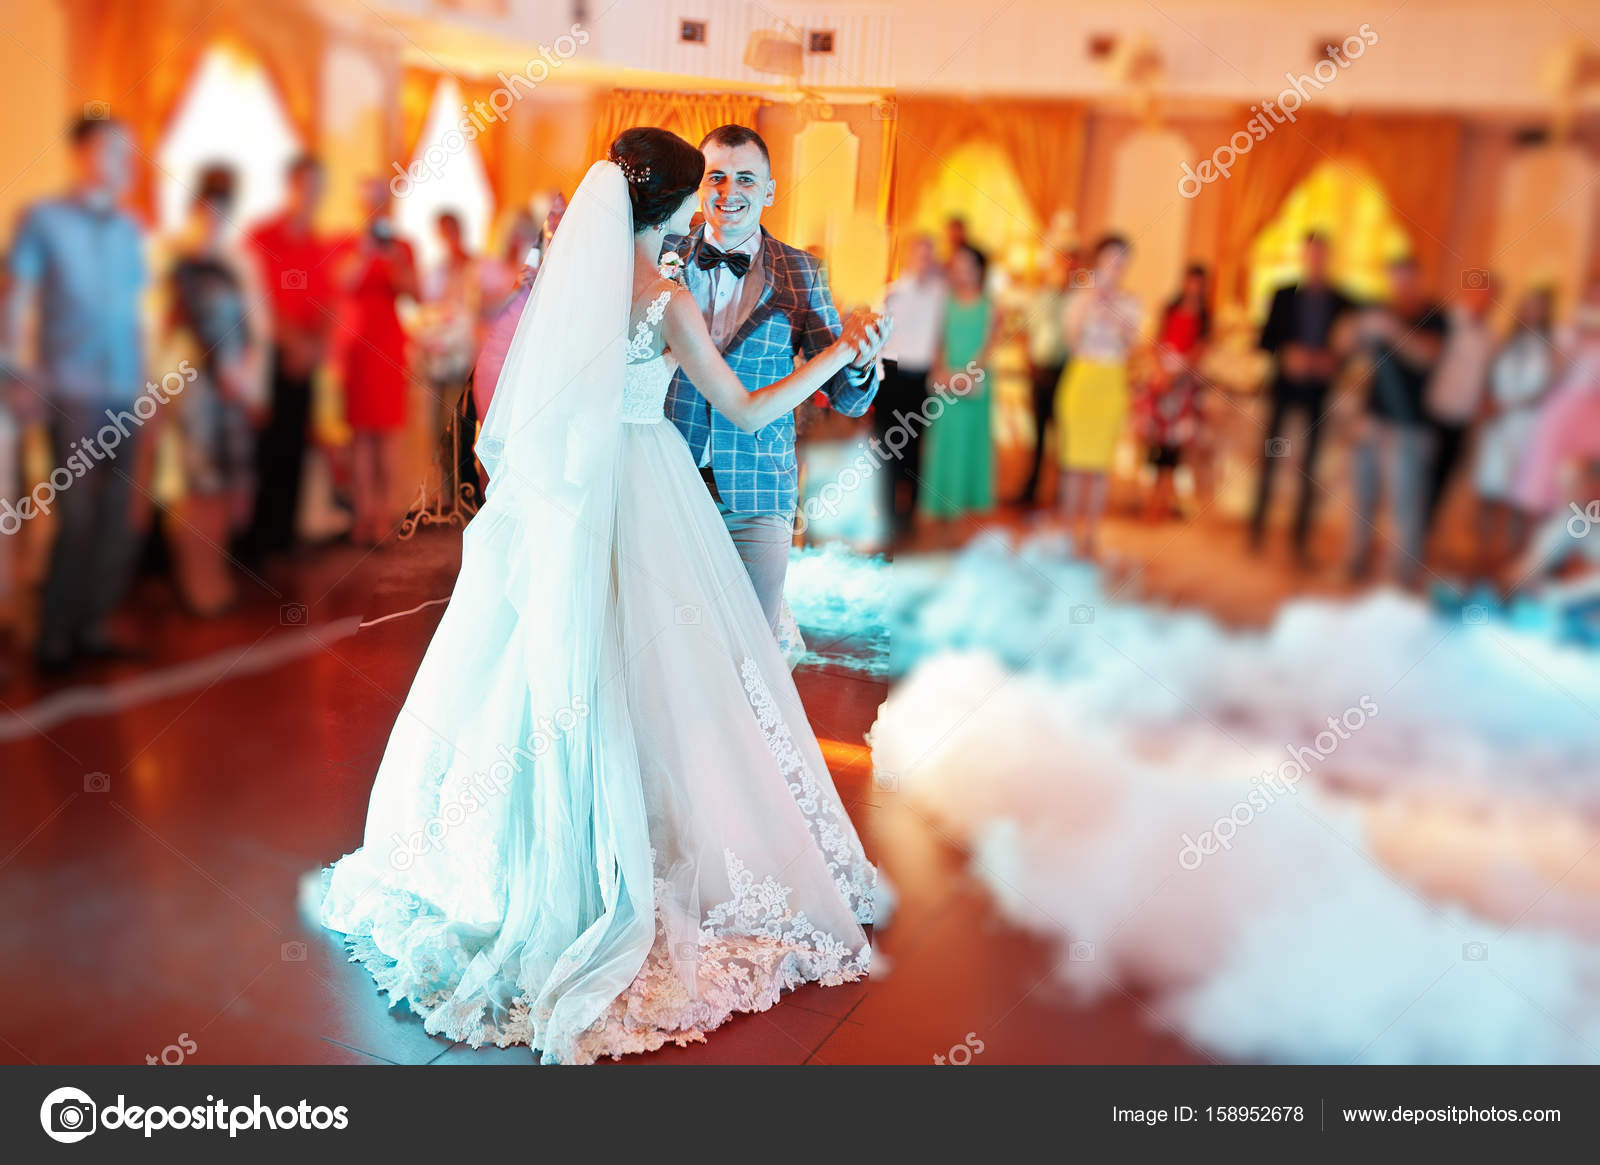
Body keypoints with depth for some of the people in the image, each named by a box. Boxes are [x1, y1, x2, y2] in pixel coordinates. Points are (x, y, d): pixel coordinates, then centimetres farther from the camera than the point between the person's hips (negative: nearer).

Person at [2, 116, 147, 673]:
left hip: (128, 394, 4)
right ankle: (56, 637, 6)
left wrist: (146, 384, 11)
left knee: (118, 519, 3)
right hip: (73, 391, -4)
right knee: (78, 517, -5)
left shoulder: (129, 229, 14)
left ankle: (93, 626, 13)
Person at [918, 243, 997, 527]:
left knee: (972, 437, 3)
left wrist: (970, 375, -14)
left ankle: (970, 498, 13)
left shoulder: (989, 307, 3)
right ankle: (943, 501, 7)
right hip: (945, 382, 1)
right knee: (944, 438, 1)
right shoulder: (946, 303, 7)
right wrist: (941, 373, -10)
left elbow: (988, 345, -2)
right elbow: (939, 341, 4)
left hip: (975, 384, -1)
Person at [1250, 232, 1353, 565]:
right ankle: (1257, 528, 14)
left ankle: (1301, 538, 8)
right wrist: (1287, 354, -16)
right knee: (1270, 459, 3)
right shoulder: (1284, 295, 4)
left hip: (1319, 391, 0)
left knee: (1310, 465, 2)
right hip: (1284, 385, 0)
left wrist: (1331, 361, -15)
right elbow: (1266, 339, 2)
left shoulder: (1341, 302, 3)